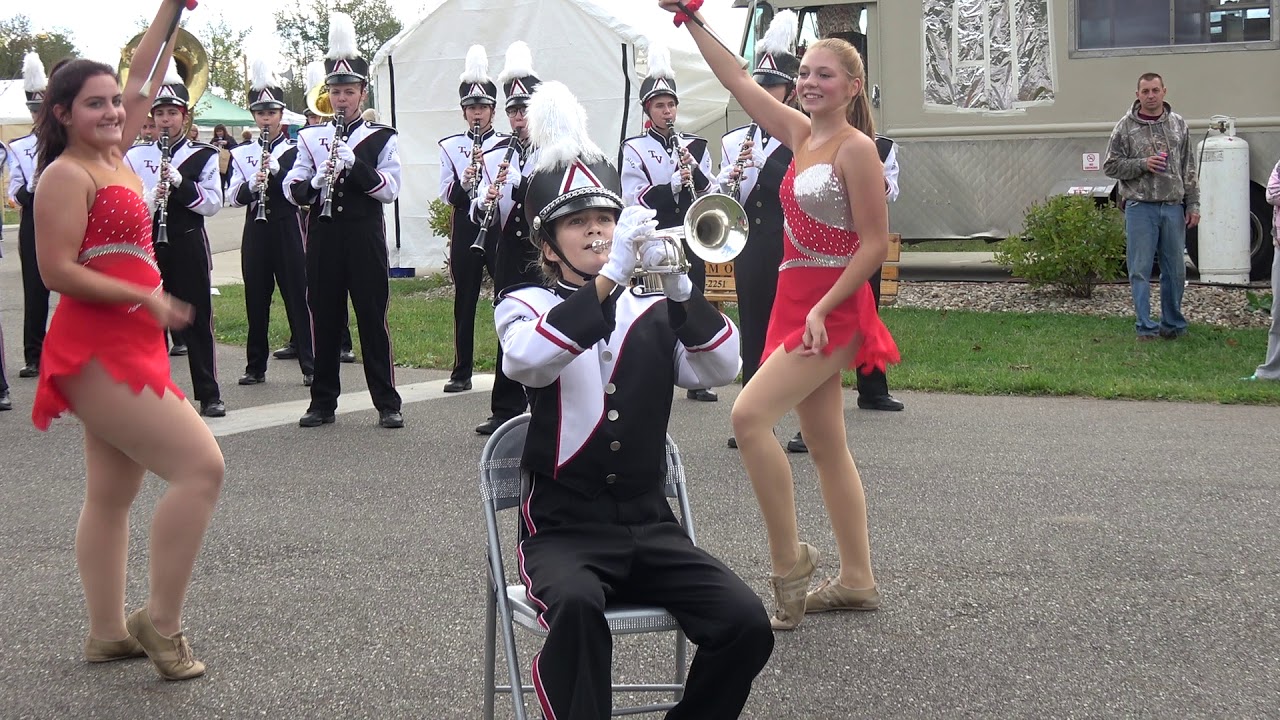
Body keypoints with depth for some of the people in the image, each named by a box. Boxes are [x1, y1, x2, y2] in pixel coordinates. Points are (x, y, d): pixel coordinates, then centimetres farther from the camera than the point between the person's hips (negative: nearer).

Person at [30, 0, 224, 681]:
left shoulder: (114, 157, 12)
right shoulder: (66, 175, -11)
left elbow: (141, 77, 20)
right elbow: (57, 271, -18)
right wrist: (146, 297, -21)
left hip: (126, 348, 10)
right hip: (97, 351, -10)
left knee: (112, 495, 12)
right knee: (201, 466, -15)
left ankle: (108, 633, 18)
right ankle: (160, 623, -9)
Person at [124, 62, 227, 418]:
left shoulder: (203, 156, 3)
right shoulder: (135, 155, 7)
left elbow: (213, 203, -5)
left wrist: (180, 182, -18)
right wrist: (150, 197, -19)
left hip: (188, 243, -2)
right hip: (147, 242, 2)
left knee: (198, 318, 0)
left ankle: (209, 394, 5)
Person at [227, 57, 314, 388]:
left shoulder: (294, 151, 2)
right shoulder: (243, 153, 9)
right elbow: (233, 197, 1)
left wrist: (276, 170, -21)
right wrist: (252, 186, -18)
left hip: (287, 228, -3)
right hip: (256, 231, 3)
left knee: (297, 297, -3)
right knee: (256, 299, 6)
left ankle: (310, 366, 0)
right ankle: (255, 367, 14)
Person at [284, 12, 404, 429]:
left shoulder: (382, 137, 3)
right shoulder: (310, 138, 10)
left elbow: (390, 189, -7)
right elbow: (291, 188, 5)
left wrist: (355, 164, -19)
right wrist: (312, 185, -16)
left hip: (364, 235, -2)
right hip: (323, 235, 2)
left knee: (373, 317, -1)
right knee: (324, 318, 6)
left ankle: (387, 404, 3)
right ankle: (323, 402, 13)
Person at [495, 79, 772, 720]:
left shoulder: (654, 314, 12)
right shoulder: (525, 306, 4)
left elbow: (720, 368, -6)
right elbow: (524, 359, -21)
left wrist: (678, 287, -22)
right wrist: (607, 278, -29)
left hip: (649, 526, 3)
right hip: (564, 529, -3)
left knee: (746, 623, -19)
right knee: (577, 605, -37)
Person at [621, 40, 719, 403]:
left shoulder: (695, 145, 9)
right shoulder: (634, 149, -1)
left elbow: (709, 195, 5)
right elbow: (634, 199, -11)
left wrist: (695, 171, -13)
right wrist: (674, 183, -20)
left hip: (689, 237, 3)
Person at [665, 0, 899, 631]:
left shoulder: (856, 148, -12)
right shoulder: (800, 133, 10)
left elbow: (875, 244, -15)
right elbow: (738, 81, 15)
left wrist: (822, 311, -20)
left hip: (833, 310, -9)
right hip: (796, 304, 9)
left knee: (750, 415, -20)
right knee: (826, 446, 11)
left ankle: (788, 557, -9)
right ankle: (857, 580, 20)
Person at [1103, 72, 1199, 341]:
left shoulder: (1179, 125, 10)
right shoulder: (1126, 127, 1)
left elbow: (1189, 169, 11)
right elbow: (1110, 165, 1)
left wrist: (1193, 205, 6)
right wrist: (1142, 164, -12)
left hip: (1173, 207, 3)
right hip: (1140, 208, -3)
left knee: (1175, 270, 8)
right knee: (1140, 270, -2)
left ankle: (1173, 324, 20)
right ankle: (1146, 327, 5)